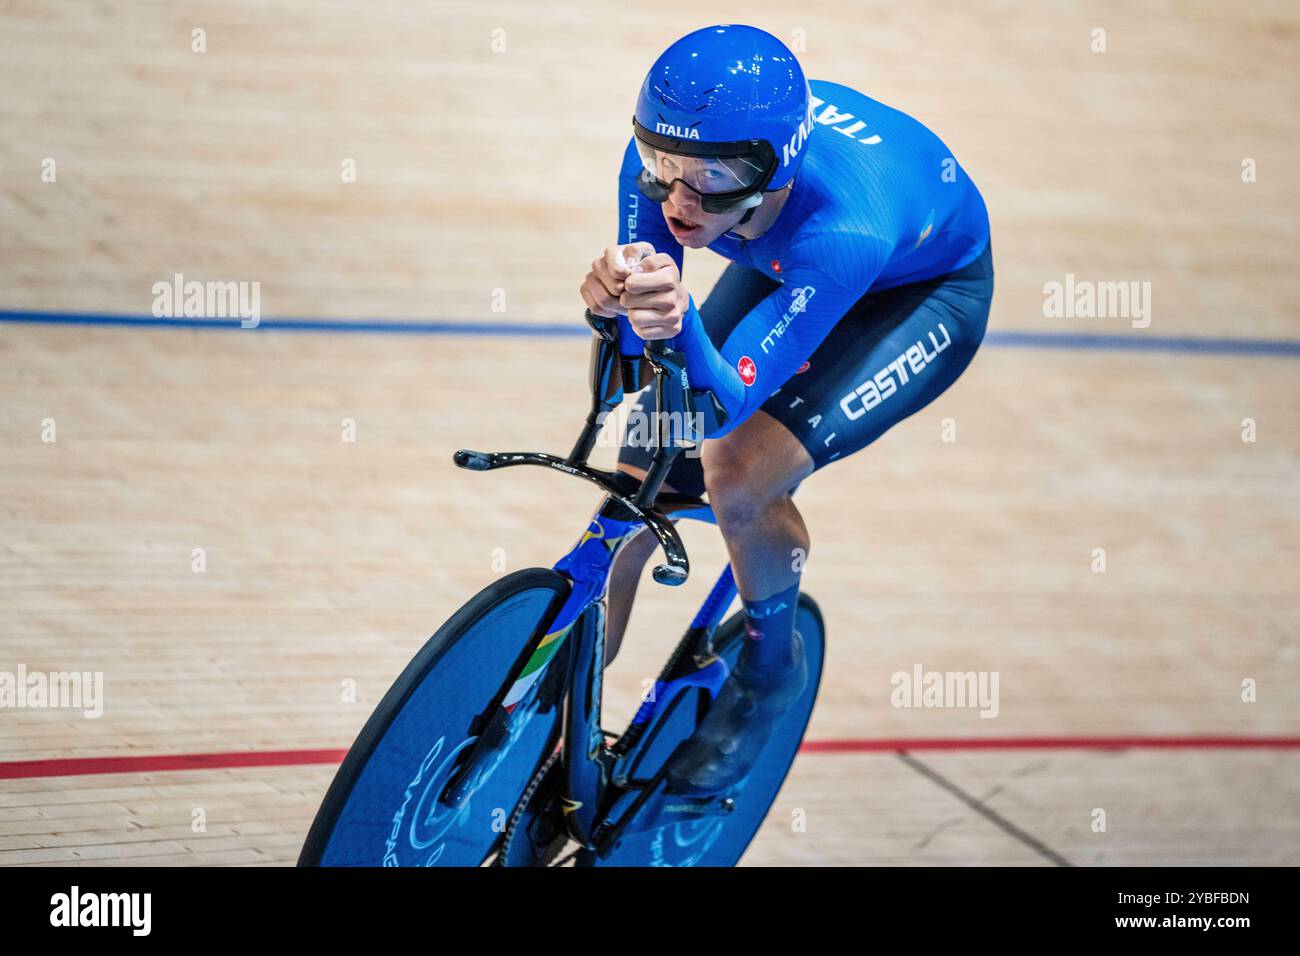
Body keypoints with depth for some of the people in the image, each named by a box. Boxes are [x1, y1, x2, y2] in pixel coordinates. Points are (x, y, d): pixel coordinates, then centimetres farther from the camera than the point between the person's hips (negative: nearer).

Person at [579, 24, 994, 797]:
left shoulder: (844, 228, -45)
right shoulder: (666, 153, -31)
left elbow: (725, 404, -41)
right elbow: (637, 351, -23)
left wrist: (681, 326, -63)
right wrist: (615, 303, -47)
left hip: (926, 291, -5)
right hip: (782, 264, 5)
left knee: (738, 475, -26)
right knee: (638, 490, -2)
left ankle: (771, 670, 4)